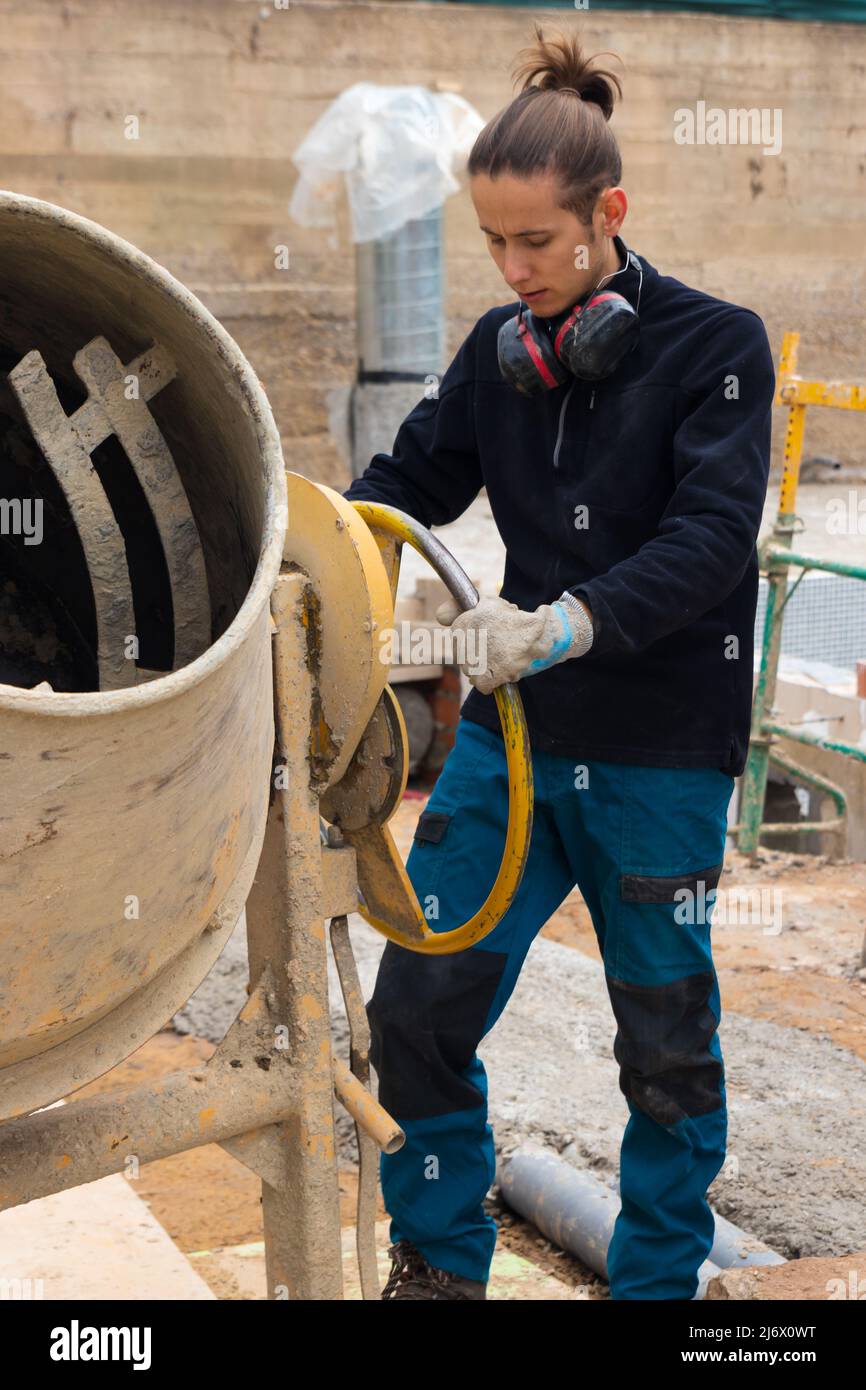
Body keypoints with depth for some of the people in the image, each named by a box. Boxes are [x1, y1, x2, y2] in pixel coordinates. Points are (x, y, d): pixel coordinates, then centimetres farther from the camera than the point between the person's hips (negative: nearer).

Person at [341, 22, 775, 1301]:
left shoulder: (717, 344, -10)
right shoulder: (501, 349, 5)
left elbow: (710, 539, -20)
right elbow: (413, 480, 10)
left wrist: (561, 626, -35)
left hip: (662, 755, -4)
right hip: (514, 732, 4)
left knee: (667, 1039, 9)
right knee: (418, 1002, 2)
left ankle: (659, 1282, 29)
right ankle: (440, 1266, 22)